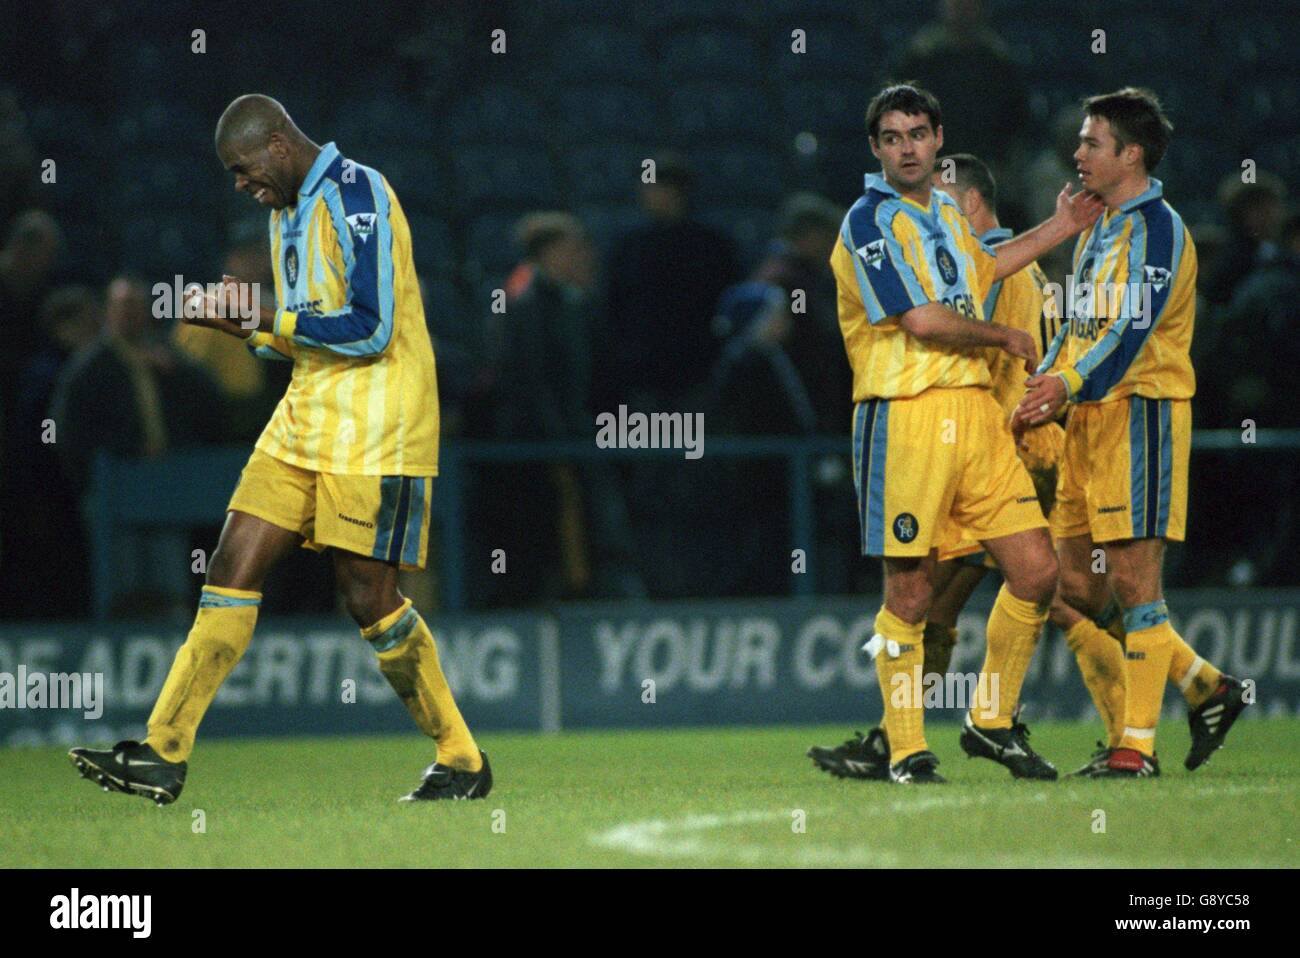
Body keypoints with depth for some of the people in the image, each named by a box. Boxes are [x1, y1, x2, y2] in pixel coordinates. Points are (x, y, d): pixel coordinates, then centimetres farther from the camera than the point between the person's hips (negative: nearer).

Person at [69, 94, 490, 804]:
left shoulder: (356, 193, -12)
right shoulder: (287, 211, 17)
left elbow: (371, 330, -20)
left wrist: (265, 317, -15)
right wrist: (244, 327, 5)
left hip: (375, 434, -9)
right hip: (304, 425, 9)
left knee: (369, 600, -6)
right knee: (232, 569, -1)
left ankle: (463, 761, 10)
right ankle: (163, 757, -2)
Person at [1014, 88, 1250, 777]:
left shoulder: (1156, 228, -10)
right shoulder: (1097, 232, 20)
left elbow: (1134, 329, -20)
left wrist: (1068, 385, -27)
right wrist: (1039, 388, 9)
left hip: (1139, 410, -10)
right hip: (1089, 418, 10)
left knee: (1132, 578, -8)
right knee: (1074, 584, 7)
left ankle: (1137, 744, -5)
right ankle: (1207, 688, 17)